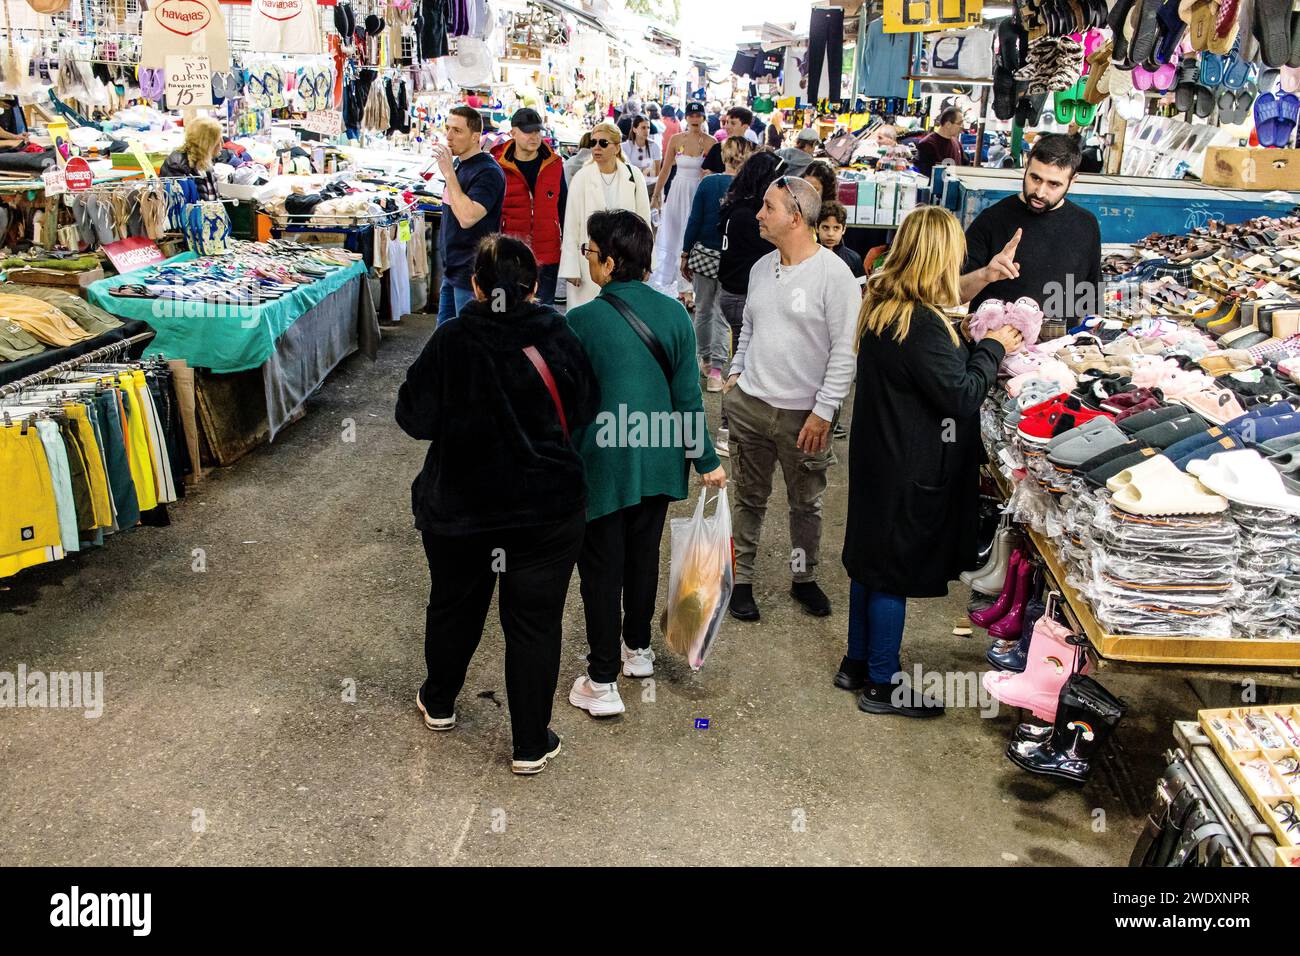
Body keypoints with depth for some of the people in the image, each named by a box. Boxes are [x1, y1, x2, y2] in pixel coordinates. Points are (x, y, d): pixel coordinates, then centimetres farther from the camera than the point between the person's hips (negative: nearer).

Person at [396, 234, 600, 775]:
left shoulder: (451, 342, -13)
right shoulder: (559, 339, -10)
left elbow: (414, 418, -7)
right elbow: (585, 414, 1)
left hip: (458, 507, 1)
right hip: (547, 511, 0)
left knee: (454, 607, 22)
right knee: (535, 623, 10)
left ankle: (439, 702, 45)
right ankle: (531, 745, 19)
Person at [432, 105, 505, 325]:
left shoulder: (488, 172, -18)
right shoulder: (457, 163, 11)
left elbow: (467, 217, -30)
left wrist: (448, 173, -26)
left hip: (472, 274, -9)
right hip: (452, 270, 9)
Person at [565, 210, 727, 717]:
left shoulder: (581, 322, -17)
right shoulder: (674, 313, -5)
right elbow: (687, 397, -3)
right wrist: (705, 460, 8)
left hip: (602, 466, -4)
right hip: (657, 464, 5)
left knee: (602, 570, 7)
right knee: (643, 558, 21)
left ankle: (602, 683, 15)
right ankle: (638, 650, 40)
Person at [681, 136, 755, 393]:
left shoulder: (708, 183, -4)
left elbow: (694, 220, -3)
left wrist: (685, 255, 5)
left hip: (705, 254, 1)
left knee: (703, 310, 18)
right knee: (722, 314, 6)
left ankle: (705, 358, 32)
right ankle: (716, 369, 2)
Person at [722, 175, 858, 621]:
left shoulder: (834, 273, -13)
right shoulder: (761, 268, 7)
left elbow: (845, 350, -14)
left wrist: (823, 411, -16)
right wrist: (735, 374, 9)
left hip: (804, 413, -4)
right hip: (750, 403, 5)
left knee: (806, 503, 13)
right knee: (750, 497, 13)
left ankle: (804, 578, 32)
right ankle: (741, 579, 26)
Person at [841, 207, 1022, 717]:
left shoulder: (880, 305, 3)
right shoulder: (921, 324, -26)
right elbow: (962, 396, -20)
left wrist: (971, 346, 6)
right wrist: (991, 349, -7)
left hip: (877, 457, 9)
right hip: (909, 470, -9)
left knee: (869, 561, 19)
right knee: (896, 572, 5)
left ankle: (858, 663, 35)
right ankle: (883, 684, 21)